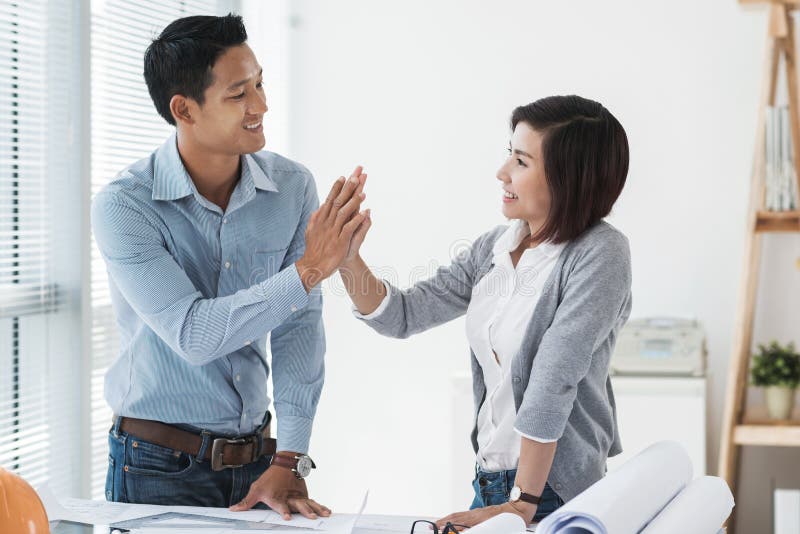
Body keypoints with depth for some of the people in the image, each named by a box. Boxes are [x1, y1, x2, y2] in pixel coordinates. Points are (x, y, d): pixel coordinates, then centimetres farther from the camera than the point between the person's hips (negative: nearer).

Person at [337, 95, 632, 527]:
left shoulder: (599, 255, -17)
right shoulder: (497, 246, 3)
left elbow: (553, 383, -21)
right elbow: (403, 316, 5)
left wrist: (522, 504, -22)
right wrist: (348, 260, -10)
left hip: (552, 492, -6)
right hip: (488, 481, 6)